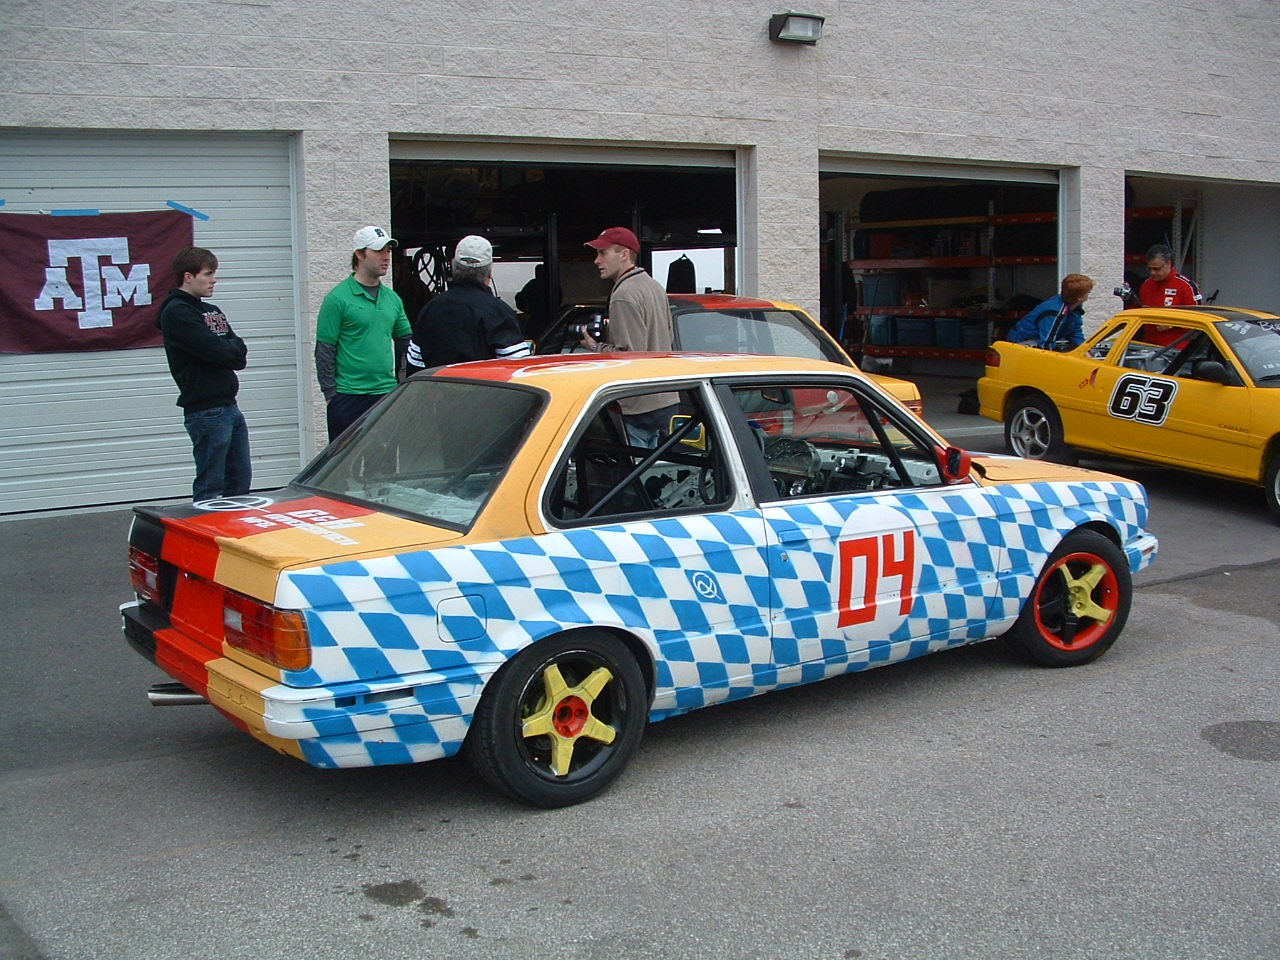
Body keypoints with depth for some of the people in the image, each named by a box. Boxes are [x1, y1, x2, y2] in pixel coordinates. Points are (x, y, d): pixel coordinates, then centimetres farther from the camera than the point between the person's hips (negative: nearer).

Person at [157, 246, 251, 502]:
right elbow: (216, 351, -20)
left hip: (229, 407, 9)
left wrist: (227, 349, -9)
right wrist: (233, 347, -1)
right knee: (210, 487, -4)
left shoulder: (213, 311, 18)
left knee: (241, 481, 14)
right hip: (206, 411, -9)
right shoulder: (176, 313, -10)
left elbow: (240, 356, 10)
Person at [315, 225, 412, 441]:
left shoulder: (392, 298, 12)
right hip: (349, 398, -6)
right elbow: (324, 351, -7)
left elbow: (407, 341, 19)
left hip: (387, 395, 6)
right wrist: (331, 394, -10)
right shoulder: (338, 298, -7)